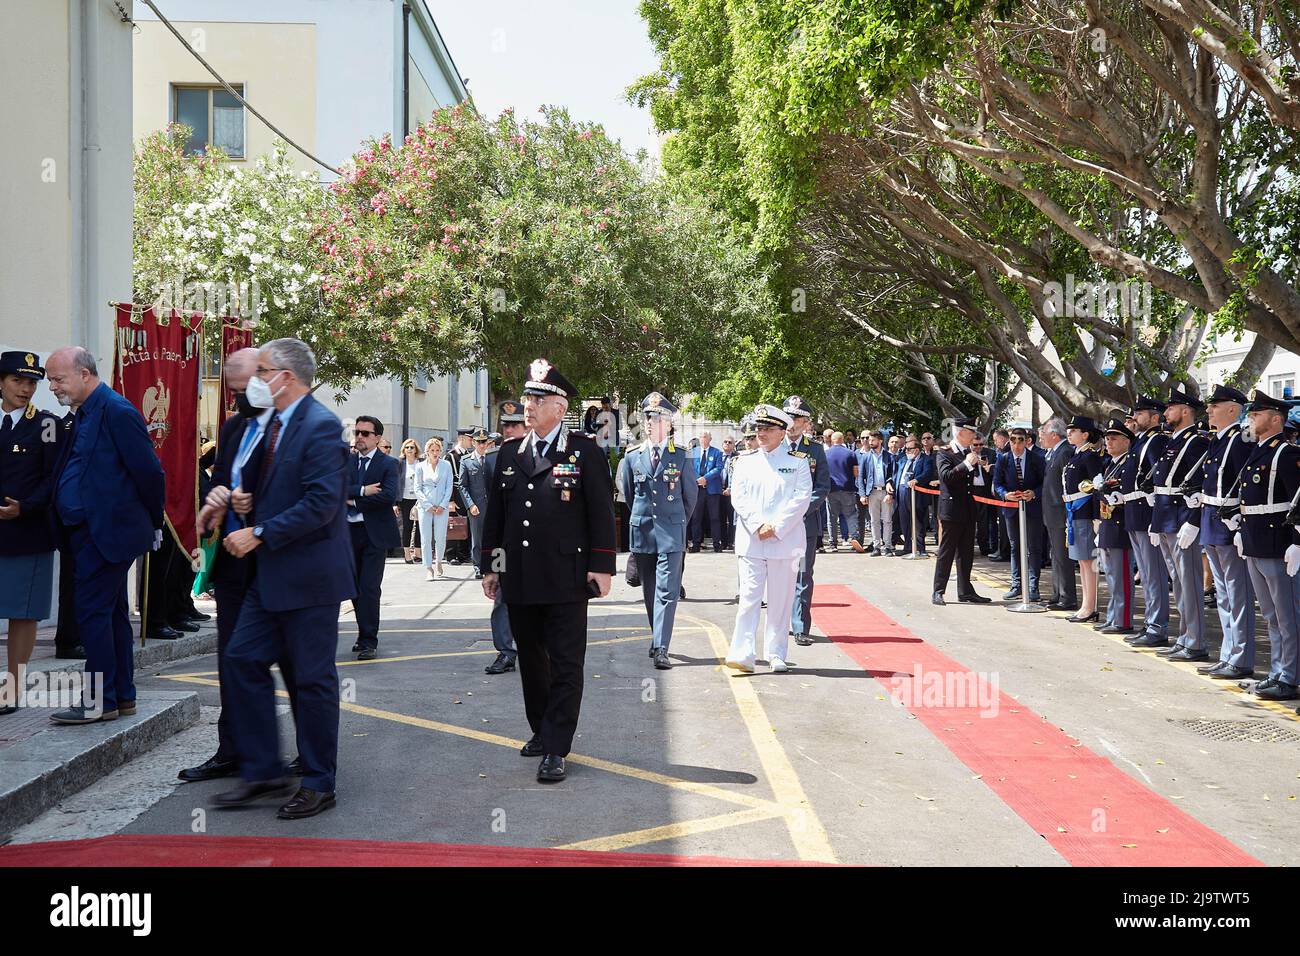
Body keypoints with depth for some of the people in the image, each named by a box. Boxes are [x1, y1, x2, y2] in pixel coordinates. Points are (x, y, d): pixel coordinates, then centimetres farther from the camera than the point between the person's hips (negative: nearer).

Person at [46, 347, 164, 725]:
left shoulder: (117, 411, -15)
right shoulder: (86, 413, 14)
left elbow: (149, 472, -16)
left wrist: (153, 524, -6)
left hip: (107, 533, -10)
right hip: (92, 532, 10)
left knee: (92, 613, -6)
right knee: (112, 613, 13)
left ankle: (100, 702, 2)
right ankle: (122, 696, 22)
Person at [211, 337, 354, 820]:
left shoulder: (321, 427, -16)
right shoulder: (275, 424, 14)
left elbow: (320, 503, -24)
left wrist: (258, 534, -22)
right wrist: (247, 499, 5)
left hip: (309, 576, -9)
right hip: (271, 574, 9)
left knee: (312, 678, 1)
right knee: (243, 659, 9)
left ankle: (318, 783, 15)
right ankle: (262, 771, 20)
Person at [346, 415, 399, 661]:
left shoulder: (388, 464, -3)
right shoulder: (346, 462, 10)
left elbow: (389, 496, -18)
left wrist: (353, 500, -12)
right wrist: (362, 491, -19)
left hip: (375, 534, -5)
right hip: (350, 533, 5)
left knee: (369, 588, -8)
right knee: (355, 587, 10)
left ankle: (369, 641, -3)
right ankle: (364, 634, 23)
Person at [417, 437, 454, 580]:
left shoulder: (446, 465, 6)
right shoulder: (421, 466, 5)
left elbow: (449, 486, 4)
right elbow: (417, 489, 3)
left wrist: (442, 505, -5)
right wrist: (428, 506, -6)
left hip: (442, 507, 0)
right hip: (425, 507, 0)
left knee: (440, 537, -1)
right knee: (426, 538, -4)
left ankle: (438, 562, 21)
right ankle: (428, 568, 1)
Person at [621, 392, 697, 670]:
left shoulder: (680, 456, 0)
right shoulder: (632, 456, 5)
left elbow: (691, 493, 12)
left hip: (671, 533, -3)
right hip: (641, 532, 3)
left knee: (667, 591, -10)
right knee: (649, 591, 12)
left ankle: (661, 648, -13)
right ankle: (658, 639, 26)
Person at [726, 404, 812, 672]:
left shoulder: (798, 462, 4)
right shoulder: (746, 461, 10)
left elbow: (802, 499, -4)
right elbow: (738, 497, 2)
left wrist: (776, 528, -13)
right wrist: (758, 526, -11)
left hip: (785, 540, -1)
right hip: (750, 540, 1)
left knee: (780, 600, 5)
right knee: (749, 597, -5)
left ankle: (776, 655, 13)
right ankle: (742, 655, -8)